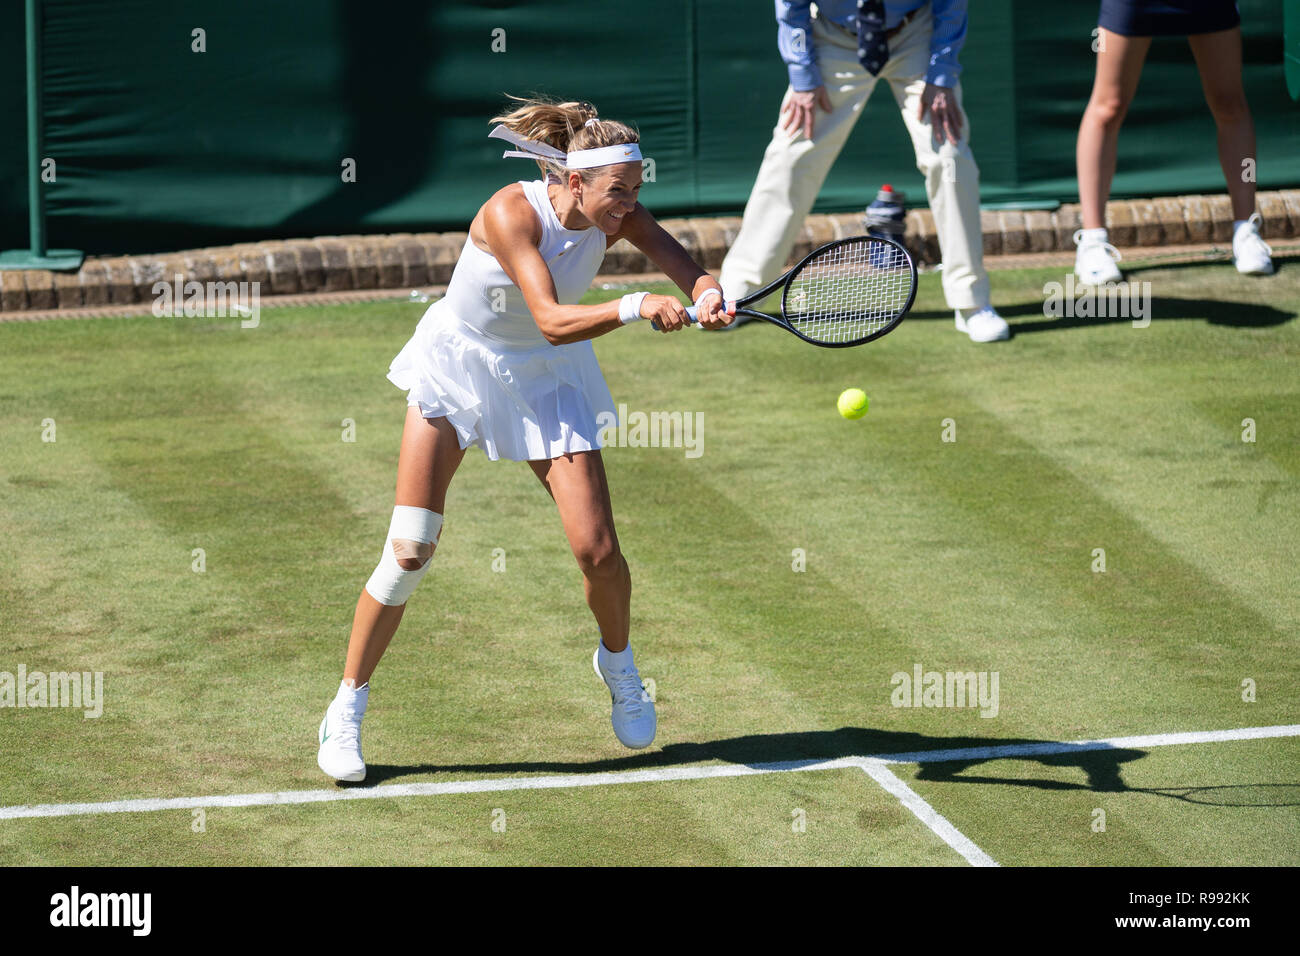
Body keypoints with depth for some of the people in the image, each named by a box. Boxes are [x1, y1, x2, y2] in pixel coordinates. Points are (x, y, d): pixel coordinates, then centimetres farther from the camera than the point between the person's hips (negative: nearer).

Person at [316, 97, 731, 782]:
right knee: (410, 550, -8)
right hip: (457, 366, -4)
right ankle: (347, 707, 7)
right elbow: (553, 321, -38)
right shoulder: (510, 214, -31)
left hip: (546, 379, 4)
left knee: (597, 549, -6)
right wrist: (635, 307, -52)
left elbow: (678, 261, -26)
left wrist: (705, 292, -49)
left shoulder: (616, 216, -16)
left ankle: (617, 662, 26)